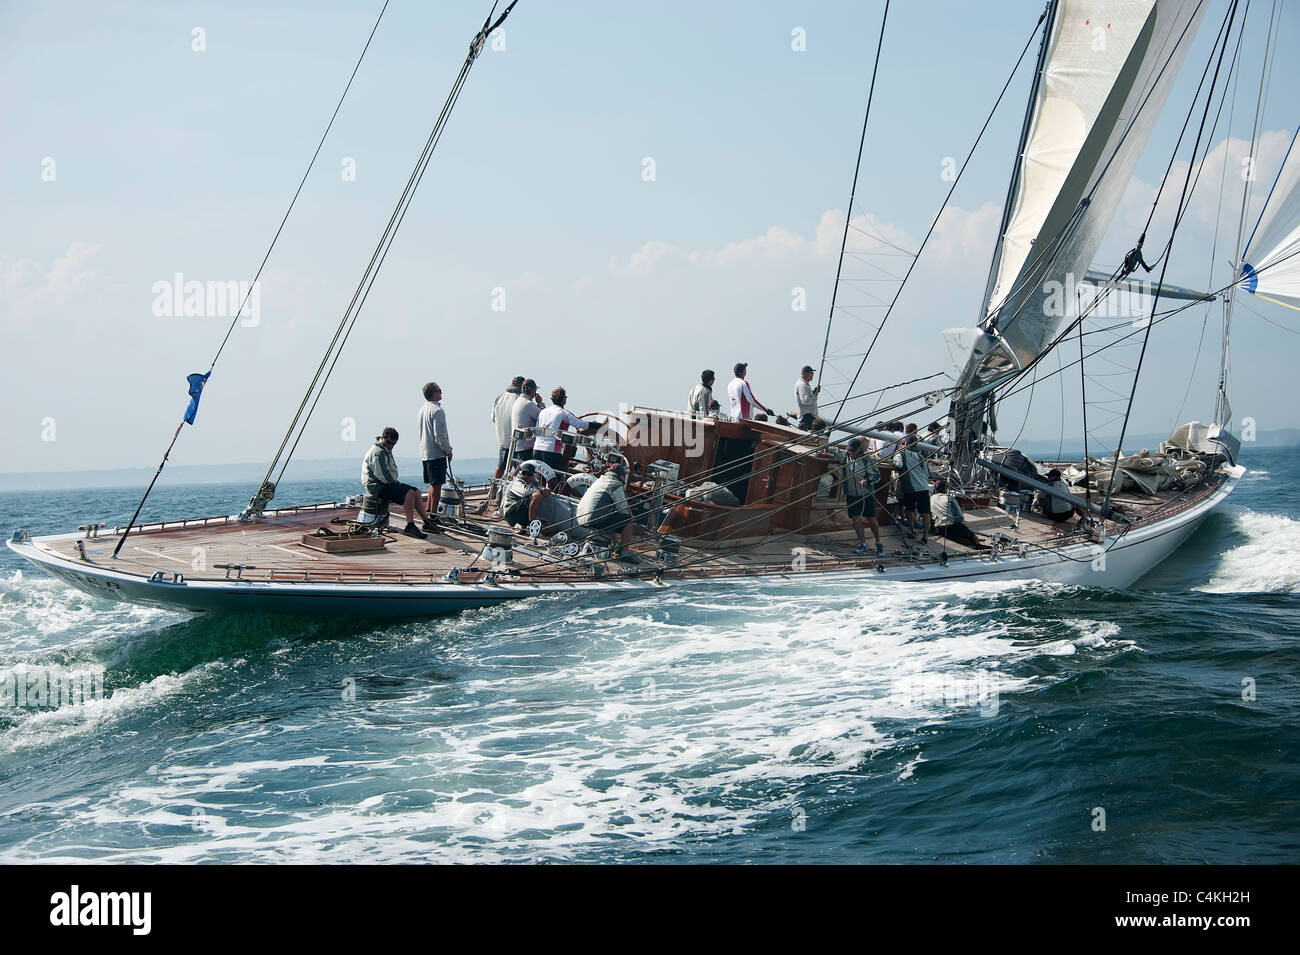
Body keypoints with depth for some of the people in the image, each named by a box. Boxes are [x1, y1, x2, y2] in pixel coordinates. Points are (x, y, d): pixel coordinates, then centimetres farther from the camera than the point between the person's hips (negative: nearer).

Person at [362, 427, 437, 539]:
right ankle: (410, 527, -25)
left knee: (416, 492, 5)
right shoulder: (378, 452, -16)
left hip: (387, 484, 11)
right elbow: (382, 475, -22)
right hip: (377, 487, -11)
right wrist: (396, 483, -9)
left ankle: (427, 522, 8)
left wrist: (396, 483, 11)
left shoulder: (386, 451, 19)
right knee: (409, 493, -26)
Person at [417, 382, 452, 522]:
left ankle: (428, 509, 24)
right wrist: (448, 450, -8)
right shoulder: (437, 410, -16)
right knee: (437, 484, -5)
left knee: (433, 483, 19)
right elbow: (440, 435, -20)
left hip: (425, 453, 9)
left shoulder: (422, 409, 14)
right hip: (437, 453, -9)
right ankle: (433, 515, -4)